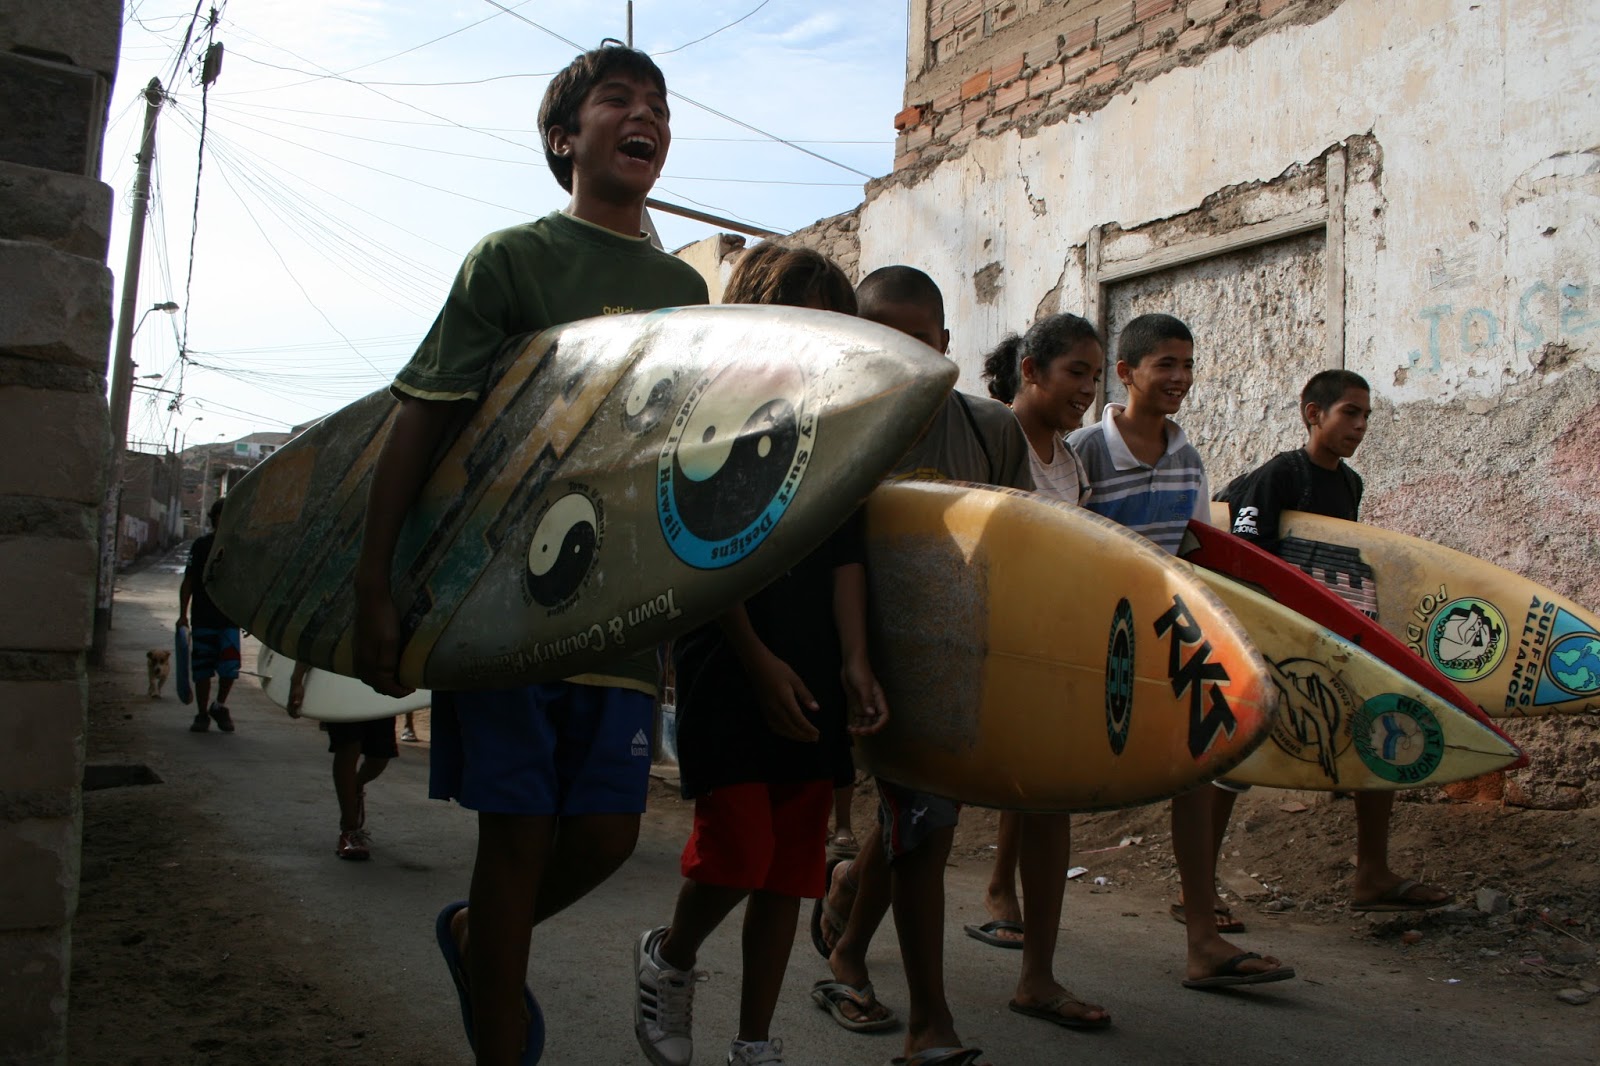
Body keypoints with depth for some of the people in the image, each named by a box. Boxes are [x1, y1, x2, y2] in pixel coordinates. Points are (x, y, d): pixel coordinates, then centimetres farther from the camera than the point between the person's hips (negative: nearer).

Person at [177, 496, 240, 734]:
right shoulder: (202, 544, 2)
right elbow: (188, 581, 4)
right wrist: (183, 614, -1)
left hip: (230, 618, 0)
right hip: (203, 618, 0)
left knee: (229, 667, -7)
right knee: (202, 669, 5)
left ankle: (220, 706, 16)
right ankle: (202, 714, 18)